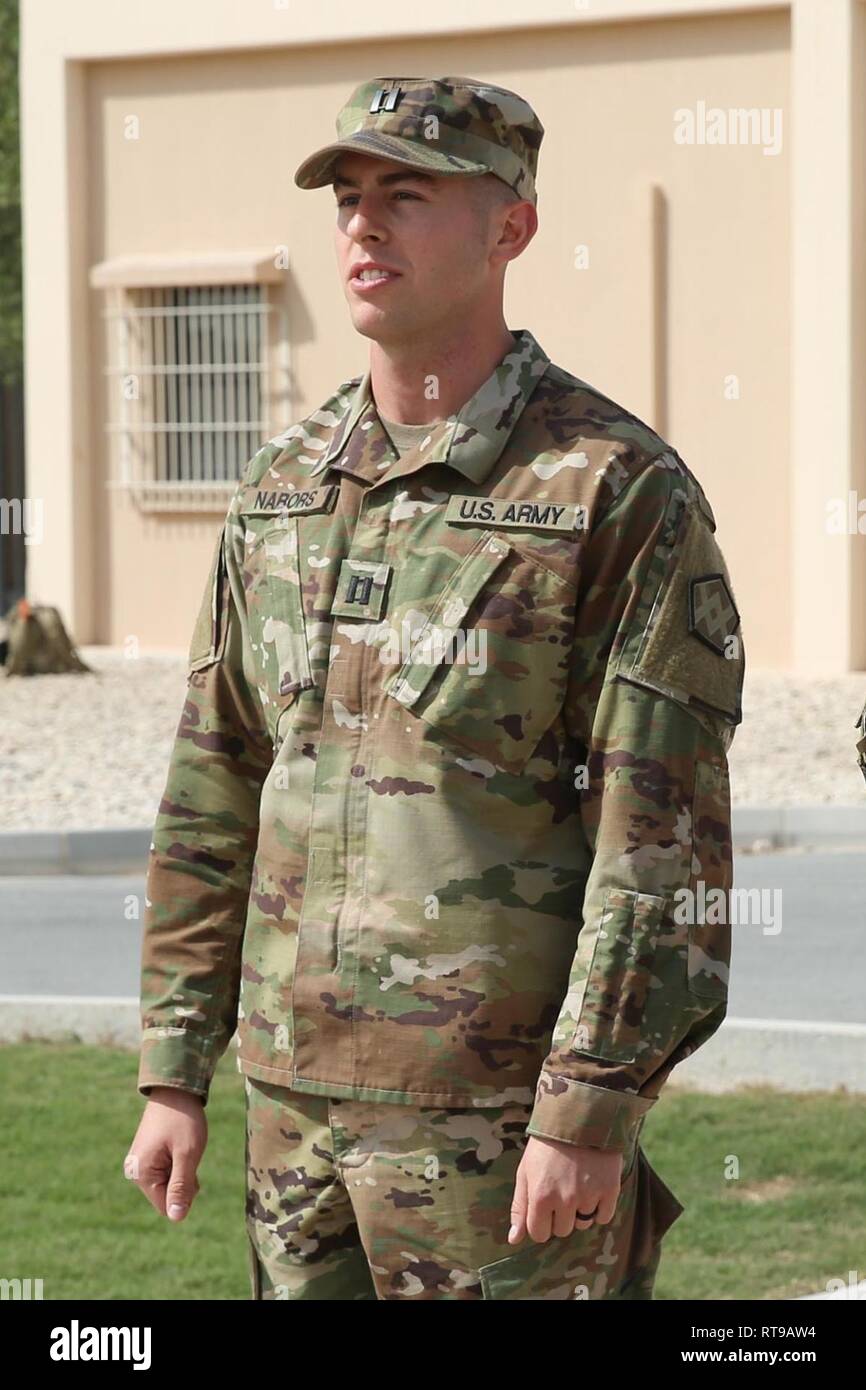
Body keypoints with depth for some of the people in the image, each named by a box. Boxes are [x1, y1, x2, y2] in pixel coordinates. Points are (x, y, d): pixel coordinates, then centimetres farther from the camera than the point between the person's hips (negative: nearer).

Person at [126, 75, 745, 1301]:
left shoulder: (624, 494, -9)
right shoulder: (283, 494, 11)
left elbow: (663, 834, -13)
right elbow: (212, 802, 14)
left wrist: (592, 1109, -18)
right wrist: (174, 1073, 10)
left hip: (506, 1119, -6)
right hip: (301, 1098, 6)